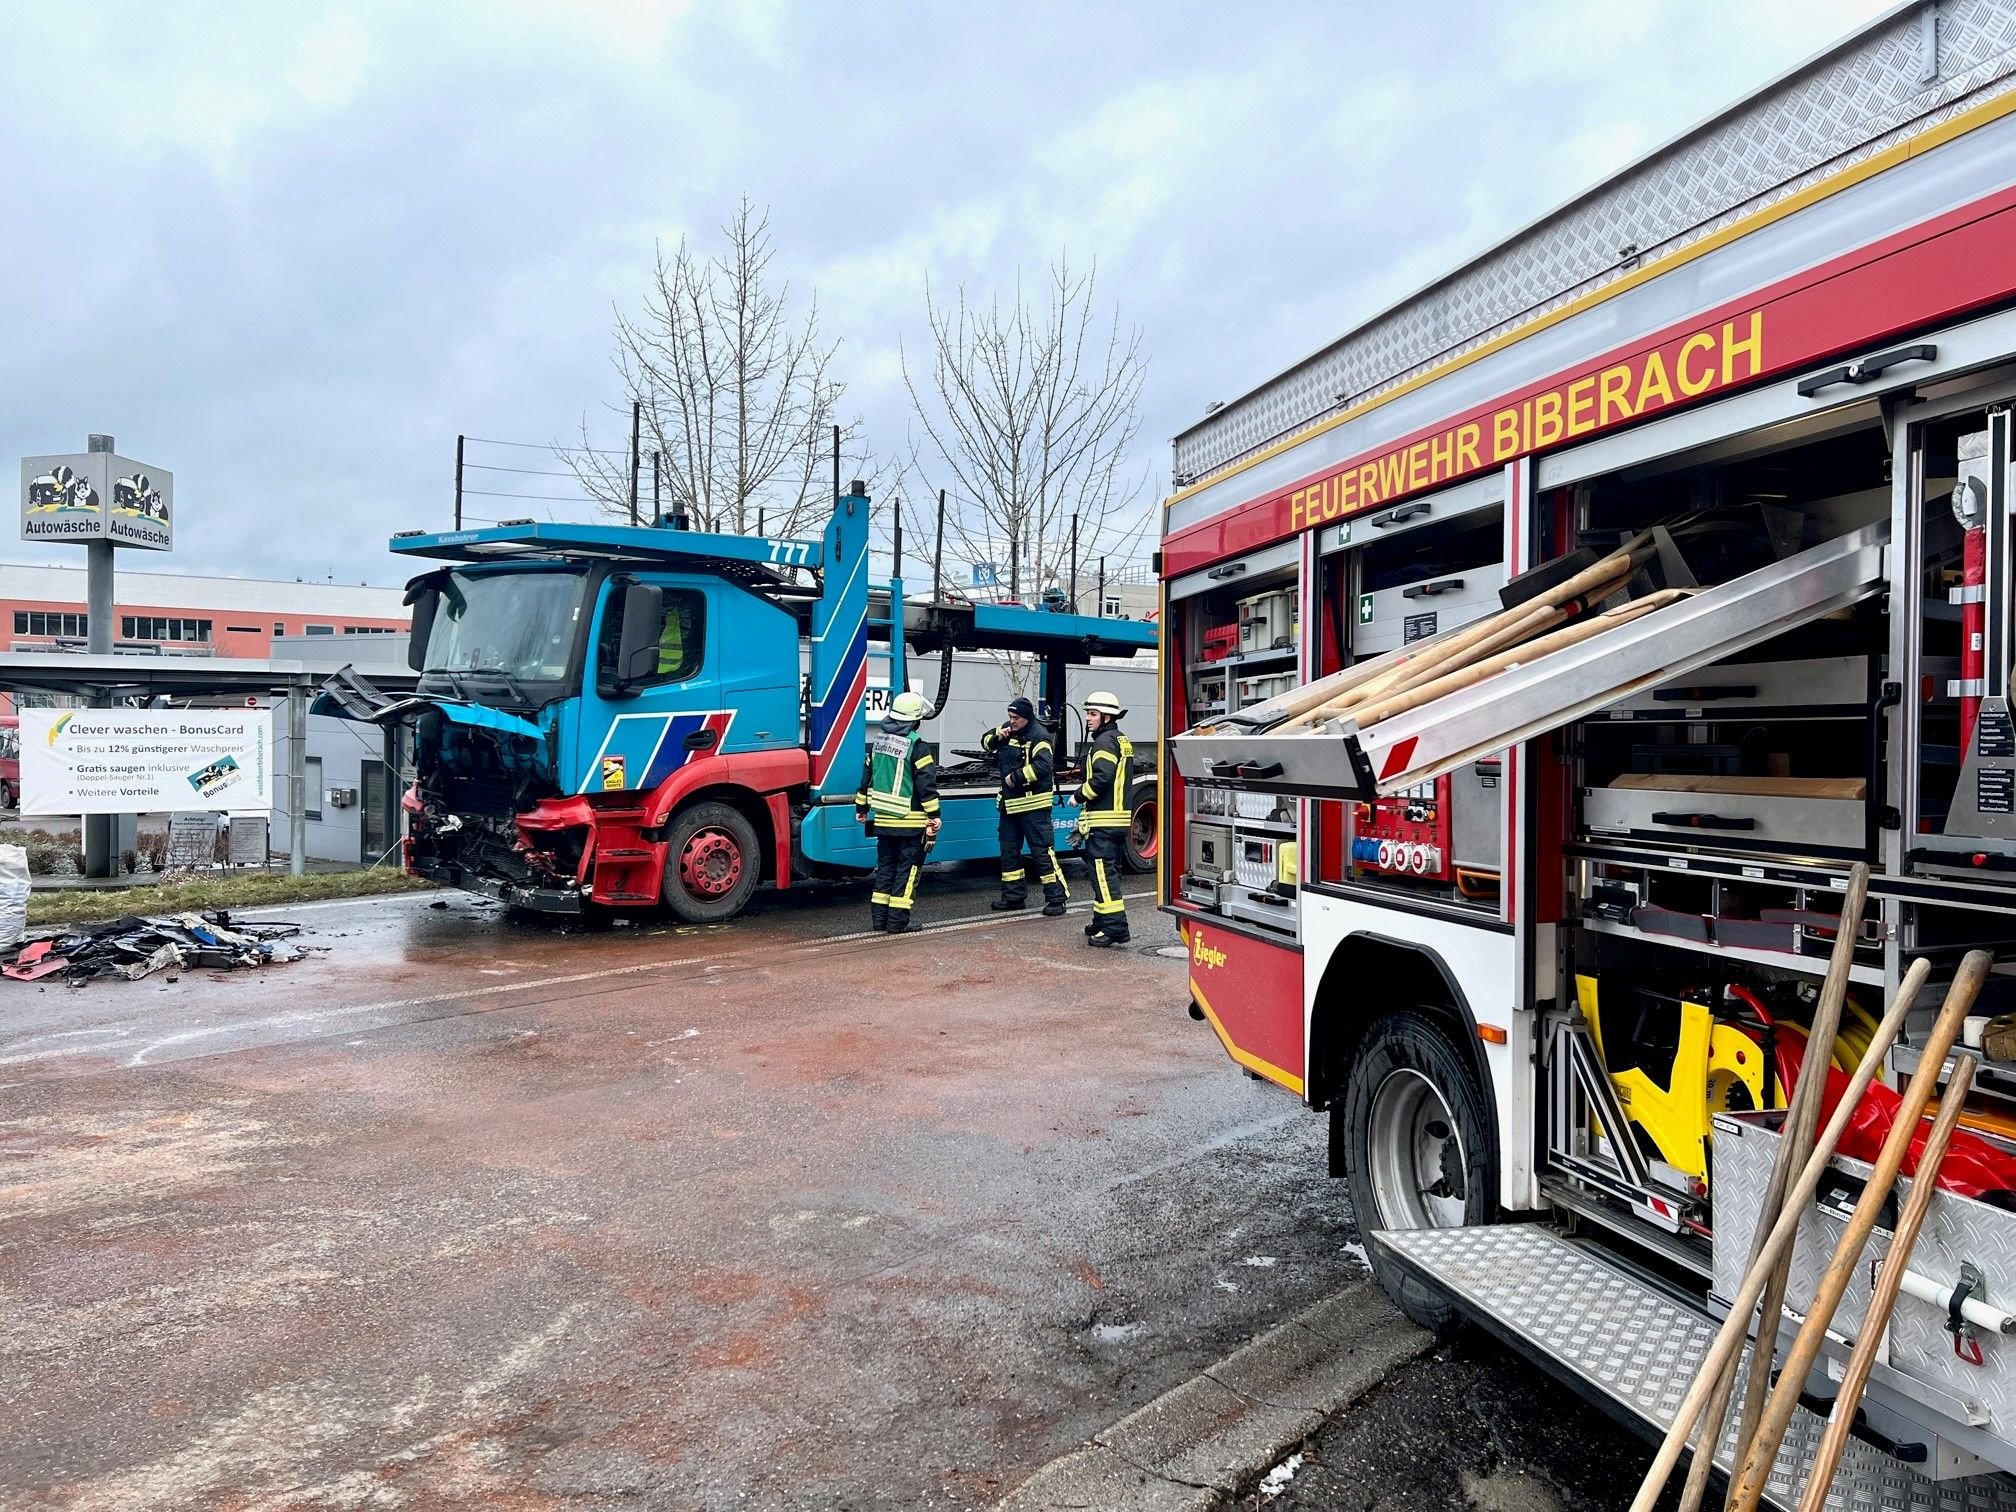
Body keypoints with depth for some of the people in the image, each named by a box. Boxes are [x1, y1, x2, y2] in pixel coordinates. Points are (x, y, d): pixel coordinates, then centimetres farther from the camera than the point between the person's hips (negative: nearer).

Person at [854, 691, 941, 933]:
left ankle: (879, 918, 17)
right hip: (911, 822, -6)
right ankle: (897, 921, 1)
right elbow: (926, 784, -16)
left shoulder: (878, 740, 9)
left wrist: (862, 807, 23)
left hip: (883, 819, 6)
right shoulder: (918, 746, -13)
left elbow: (867, 775, 15)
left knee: (885, 867, 15)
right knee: (907, 870, 1)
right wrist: (934, 815, -10)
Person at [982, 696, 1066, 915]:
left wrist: (1016, 777, -21)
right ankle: (1013, 895, 25)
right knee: (1009, 850, 14)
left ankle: (1056, 897, -3)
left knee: (1042, 851, -8)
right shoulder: (1008, 730, 10)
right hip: (1009, 802, 9)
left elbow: (1043, 765, -26)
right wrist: (997, 737, -1)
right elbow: (986, 742, 21)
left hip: (1033, 804, -9)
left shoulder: (1038, 735, -14)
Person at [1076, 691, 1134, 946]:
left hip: (1103, 820, -11)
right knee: (1109, 870, 16)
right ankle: (1103, 921, 25)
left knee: (1103, 872, -11)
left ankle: (1114, 927, -14)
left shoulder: (1104, 742, -12)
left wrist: (1080, 796, -10)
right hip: (1121, 818, 11)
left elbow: (1102, 777, -26)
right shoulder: (1122, 741, 19)